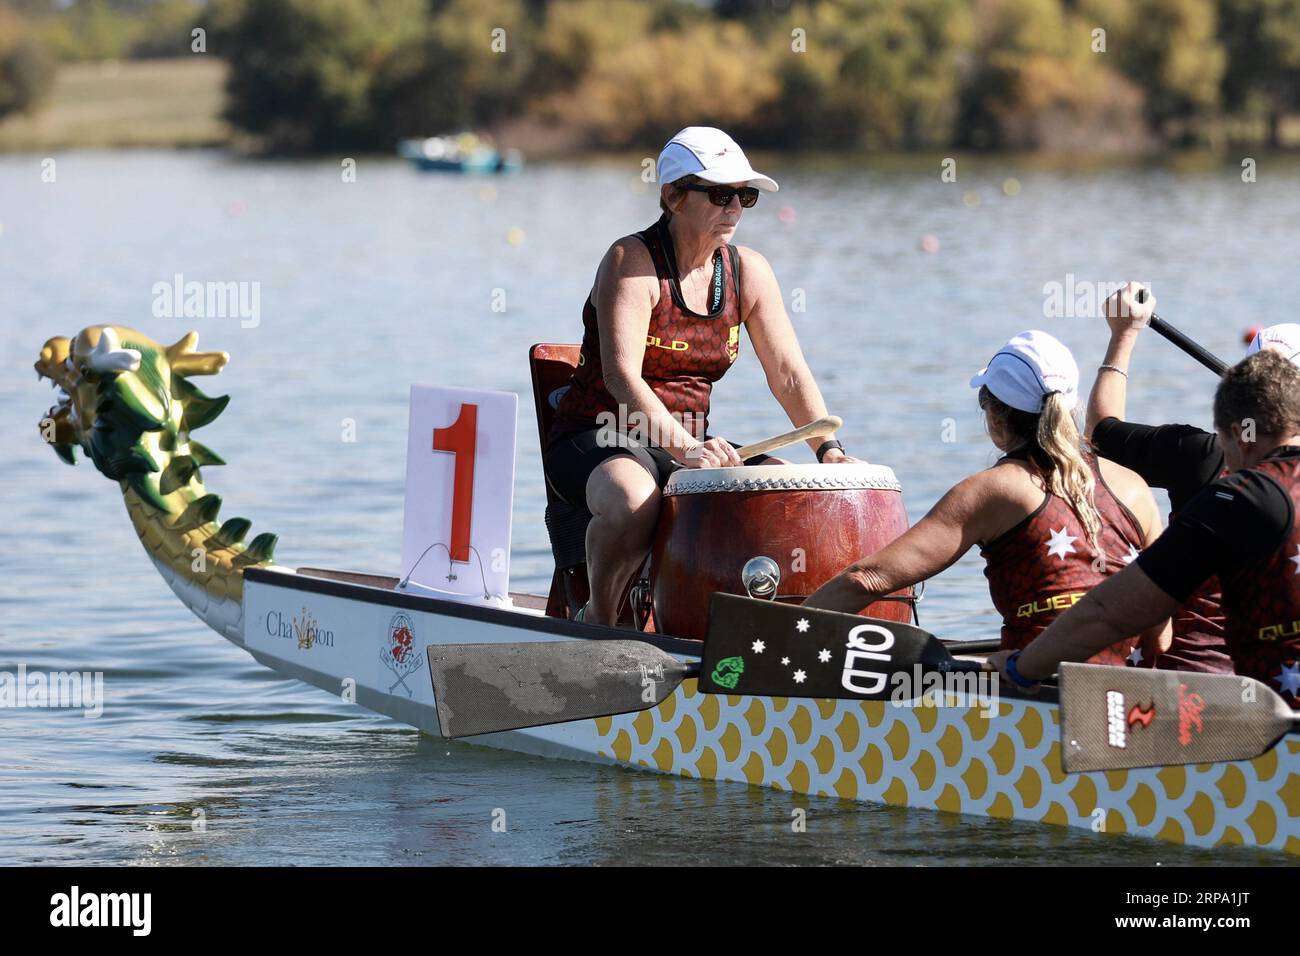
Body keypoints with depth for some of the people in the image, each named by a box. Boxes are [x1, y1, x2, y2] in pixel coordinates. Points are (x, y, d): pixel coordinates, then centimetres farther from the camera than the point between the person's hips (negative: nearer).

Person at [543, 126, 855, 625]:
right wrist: (685, 447, -41)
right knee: (634, 501, -39)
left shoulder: (747, 271, 4)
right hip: (598, 441, -6)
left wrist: (828, 448, -17)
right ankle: (598, 617, -15)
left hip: (688, 444, 6)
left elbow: (789, 374, 1)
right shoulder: (632, 261, -15)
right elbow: (621, 376, -27)